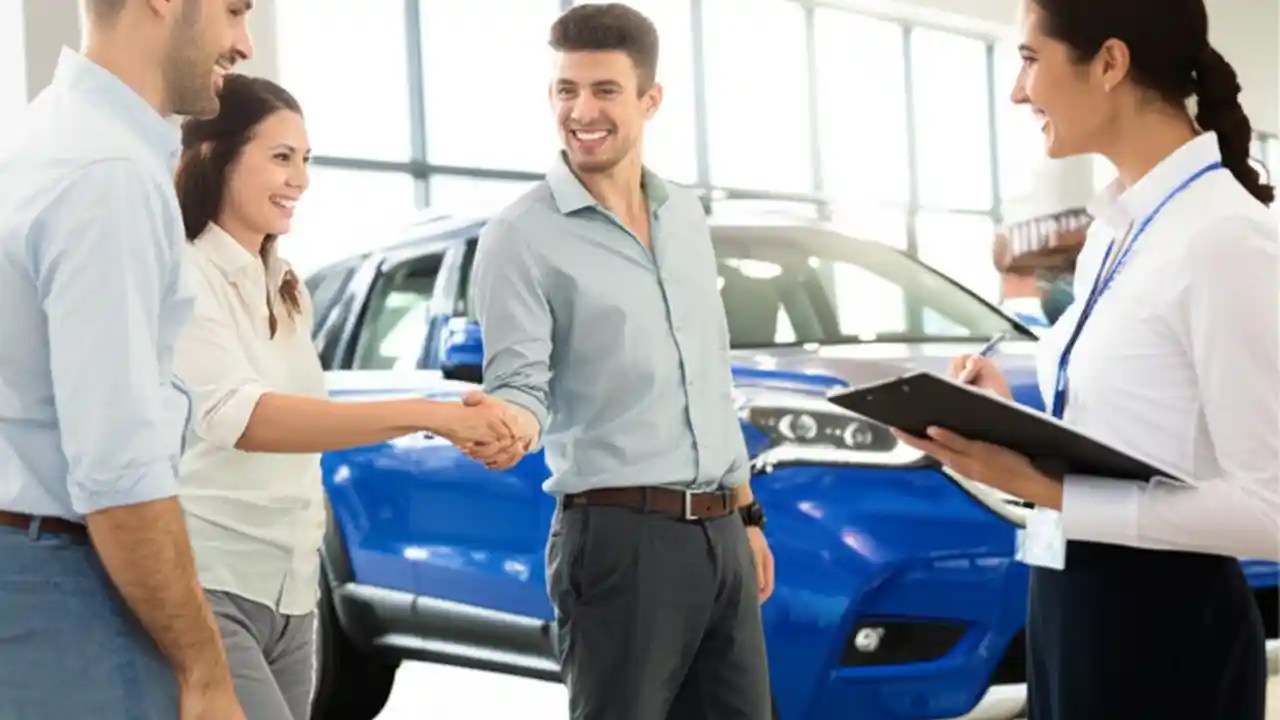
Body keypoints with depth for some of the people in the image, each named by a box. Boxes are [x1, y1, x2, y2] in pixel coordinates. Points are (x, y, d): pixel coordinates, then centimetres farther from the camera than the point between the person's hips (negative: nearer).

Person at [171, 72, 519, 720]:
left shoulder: (286, 292, 16)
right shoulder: (183, 280, -12)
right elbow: (238, 419, -27)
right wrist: (426, 415, -35)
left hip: (288, 593, 8)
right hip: (205, 590, -8)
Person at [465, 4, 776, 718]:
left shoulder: (686, 214, 13)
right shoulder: (523, 234, -7)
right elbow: (520, 380, -13)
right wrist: (509, 423, -36)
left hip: (718, 532, 6)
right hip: (620, 537, -6)